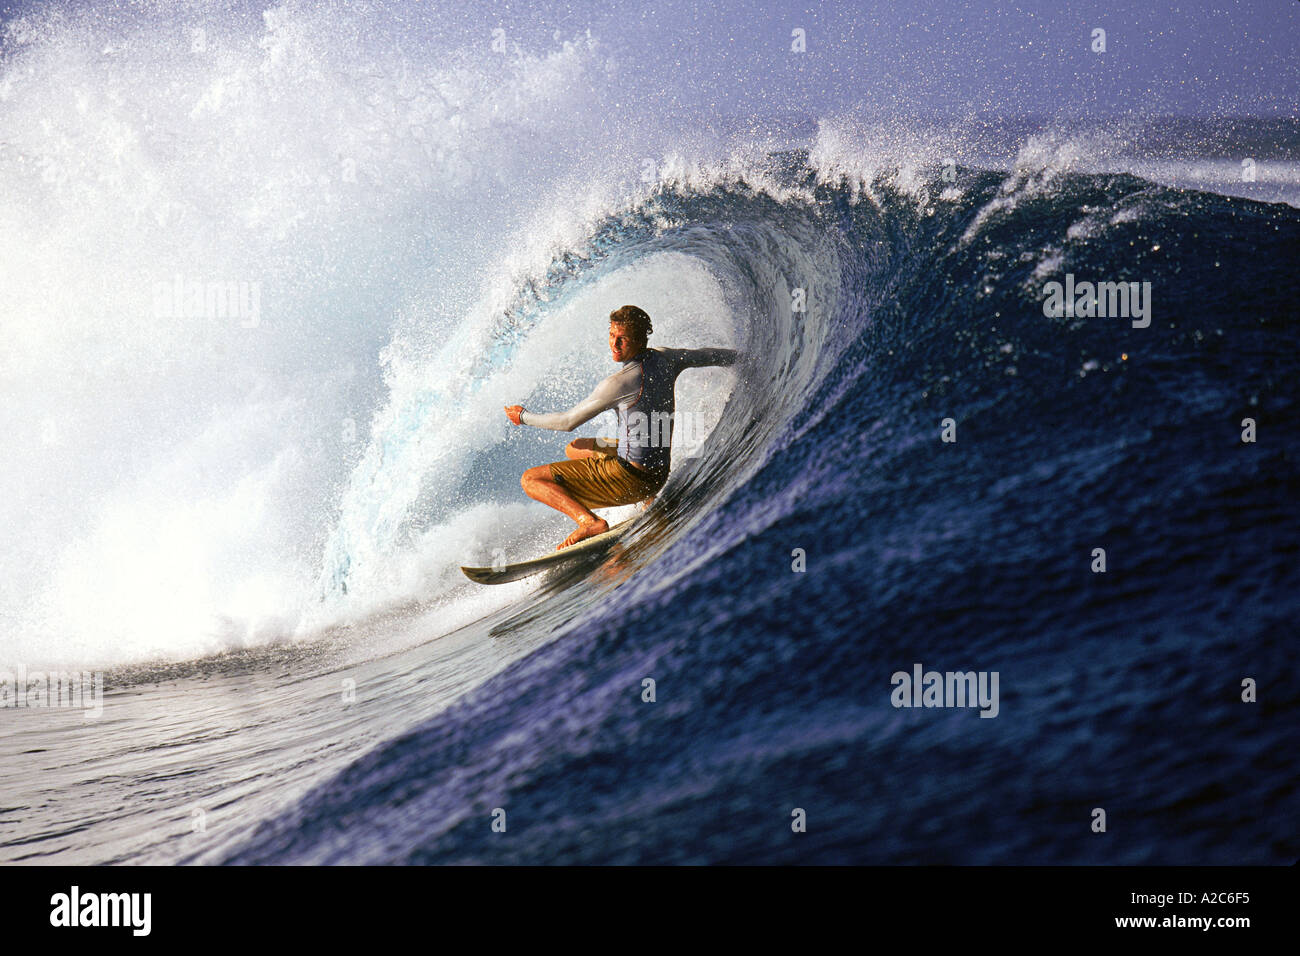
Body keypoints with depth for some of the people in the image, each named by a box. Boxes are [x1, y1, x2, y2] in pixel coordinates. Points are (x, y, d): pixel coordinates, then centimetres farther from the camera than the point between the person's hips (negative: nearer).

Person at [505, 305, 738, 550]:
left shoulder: (620, 383, -22)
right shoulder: (666, 359, -2)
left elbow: (568, 422, -12)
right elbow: (710, 356, 17)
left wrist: (524, 417, 4)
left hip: (630, 476, -8)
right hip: (660, 472, 9)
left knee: (531, 479, -8)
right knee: (574, 449, 33)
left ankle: (589, 521, -23)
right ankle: (650, 498, 22)